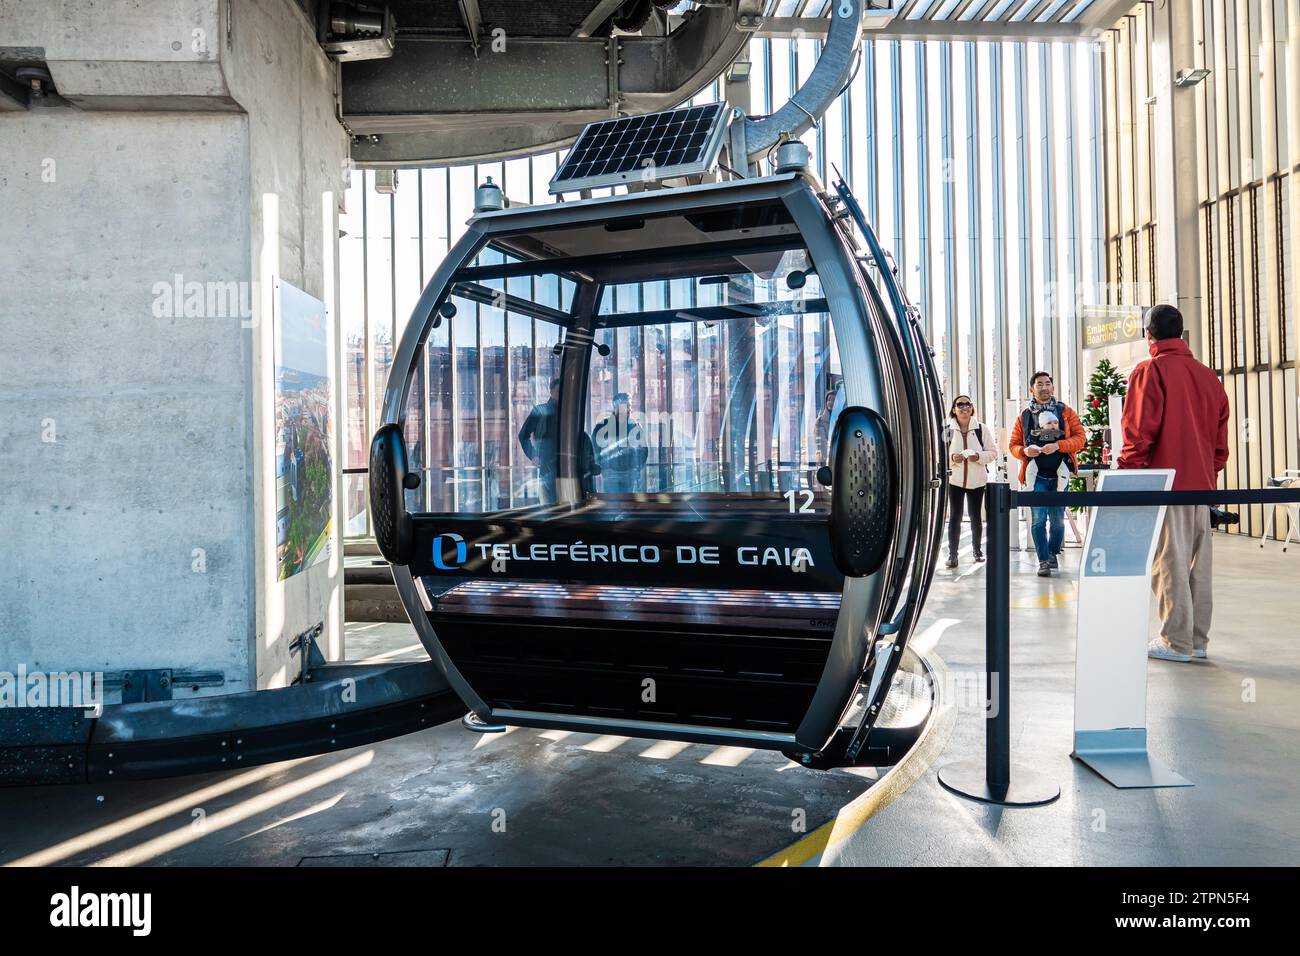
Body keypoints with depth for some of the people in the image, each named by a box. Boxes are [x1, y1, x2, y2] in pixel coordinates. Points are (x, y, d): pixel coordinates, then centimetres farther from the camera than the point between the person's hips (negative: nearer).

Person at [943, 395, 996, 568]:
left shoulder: (982, 429, 2)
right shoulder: (947, 430, 0)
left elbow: (993, 452, 2)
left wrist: (979, 456, -17)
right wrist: (951, 457, -18)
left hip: (977, 480, 1)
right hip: (954, 479, -1)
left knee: (976, 517, 11)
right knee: (955, 516, -3)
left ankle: (977, 550, 28)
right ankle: (952, 554, 0)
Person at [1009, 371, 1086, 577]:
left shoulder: (1066, 412, 7)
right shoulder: (1024, 416, 10)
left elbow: (1080, 438, -1)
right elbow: (1013, 445, 12)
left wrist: (1058, 445, -17)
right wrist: (1024, 451, -11)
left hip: (1059, 474, 0)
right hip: (1036, 475, 0)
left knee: (1057, 520, 6)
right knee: (1039, 518, -9)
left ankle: (1053, 554, 28)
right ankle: (1043, 561, -3)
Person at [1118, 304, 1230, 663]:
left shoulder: (1149, 371, -7)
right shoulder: (1208, 376, 12)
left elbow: (1138, 432, -12)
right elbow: (1220, 437, 14)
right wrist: (1211, 474, 22)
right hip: (1201, 484, 7)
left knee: (1169, 565, -3)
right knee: (1198, 564, 11)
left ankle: (1176, 642, 1)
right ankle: (1198, 640, 17)